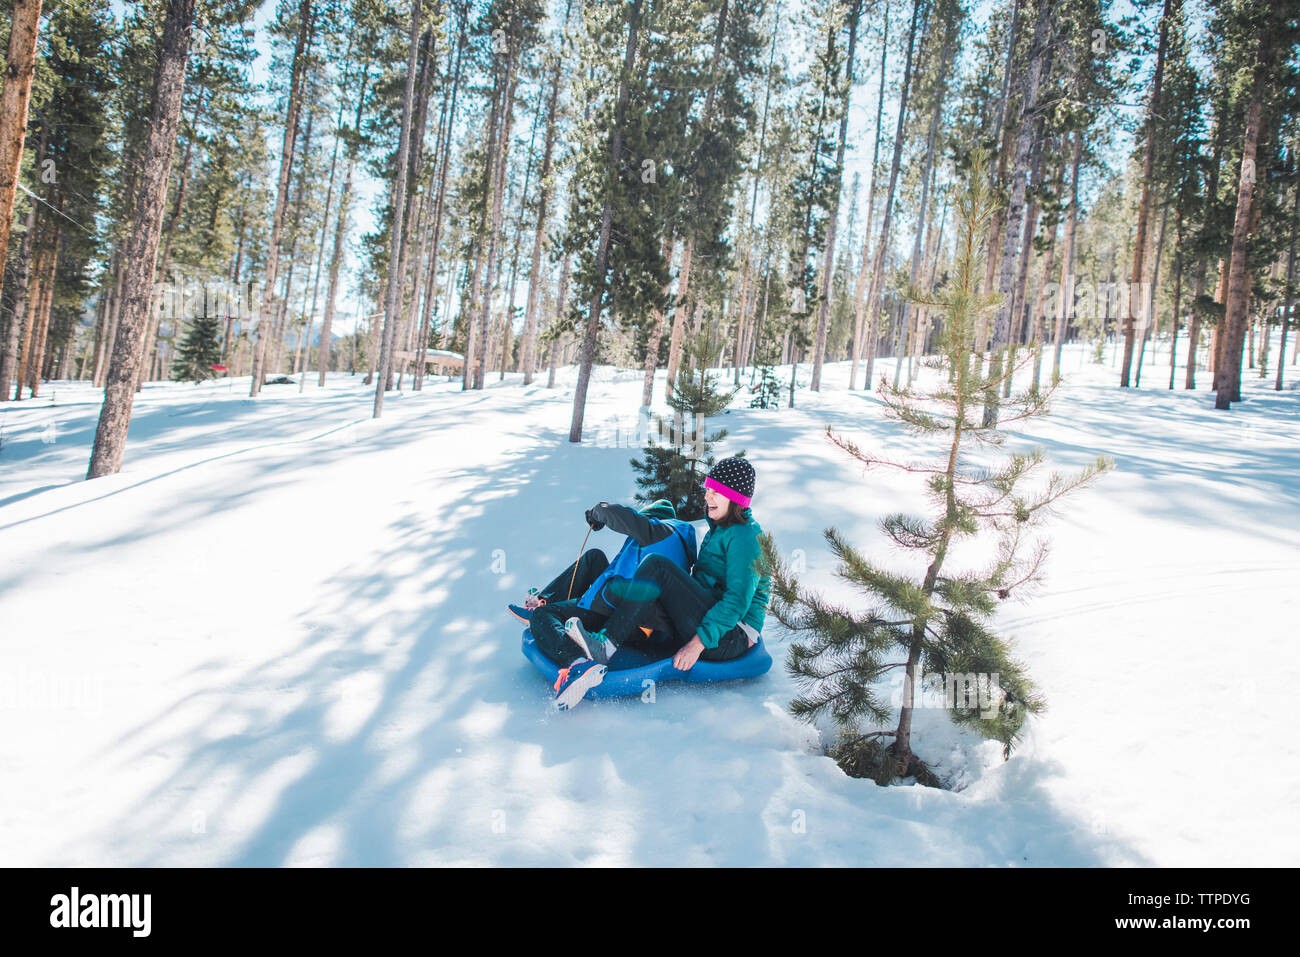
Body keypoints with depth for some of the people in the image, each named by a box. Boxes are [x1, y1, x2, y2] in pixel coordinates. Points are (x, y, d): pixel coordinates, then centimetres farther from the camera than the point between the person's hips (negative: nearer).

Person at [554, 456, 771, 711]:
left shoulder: (745, 537, -9)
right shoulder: (719, 530, 20)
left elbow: (738, 601, -19)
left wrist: (698, 642, -24)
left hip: (734, 638, -9)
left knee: (657, 567, -22)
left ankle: (604, 643, -29)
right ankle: (596, 663, -36)